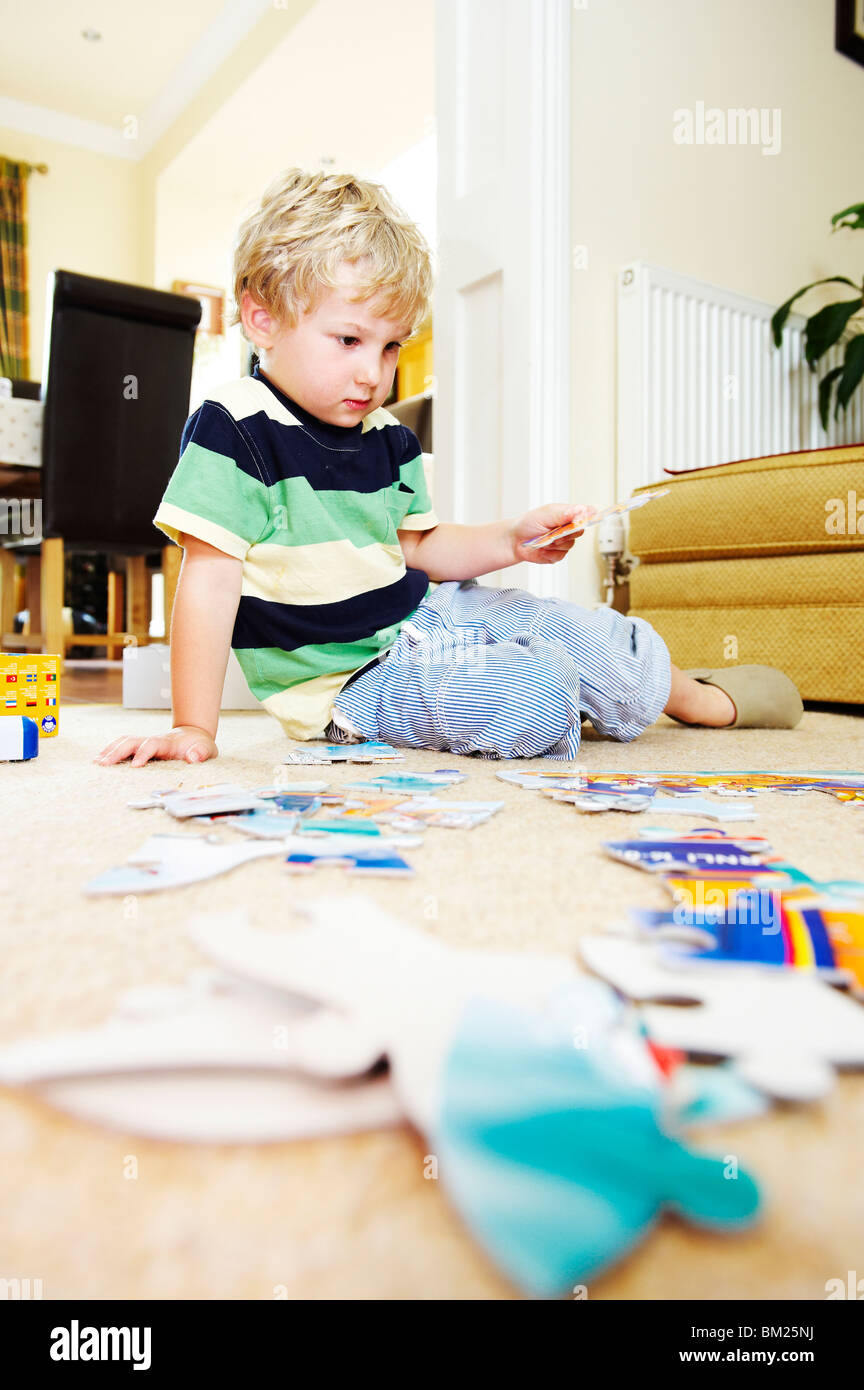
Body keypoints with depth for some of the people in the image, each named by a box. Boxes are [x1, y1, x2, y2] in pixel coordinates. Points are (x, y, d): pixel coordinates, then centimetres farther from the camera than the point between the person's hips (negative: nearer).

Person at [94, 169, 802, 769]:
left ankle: (696, 694, 34)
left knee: (581, 629, 6)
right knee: (530, 699, -27)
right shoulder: (233, 431, -17)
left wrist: (511, 540, -2)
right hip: (351, 677, -7)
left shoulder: (389, 439, 7)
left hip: (423, 617, 8)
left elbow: (416, 547, 15)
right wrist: (195, 729, -21)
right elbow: (211, 581, -20)